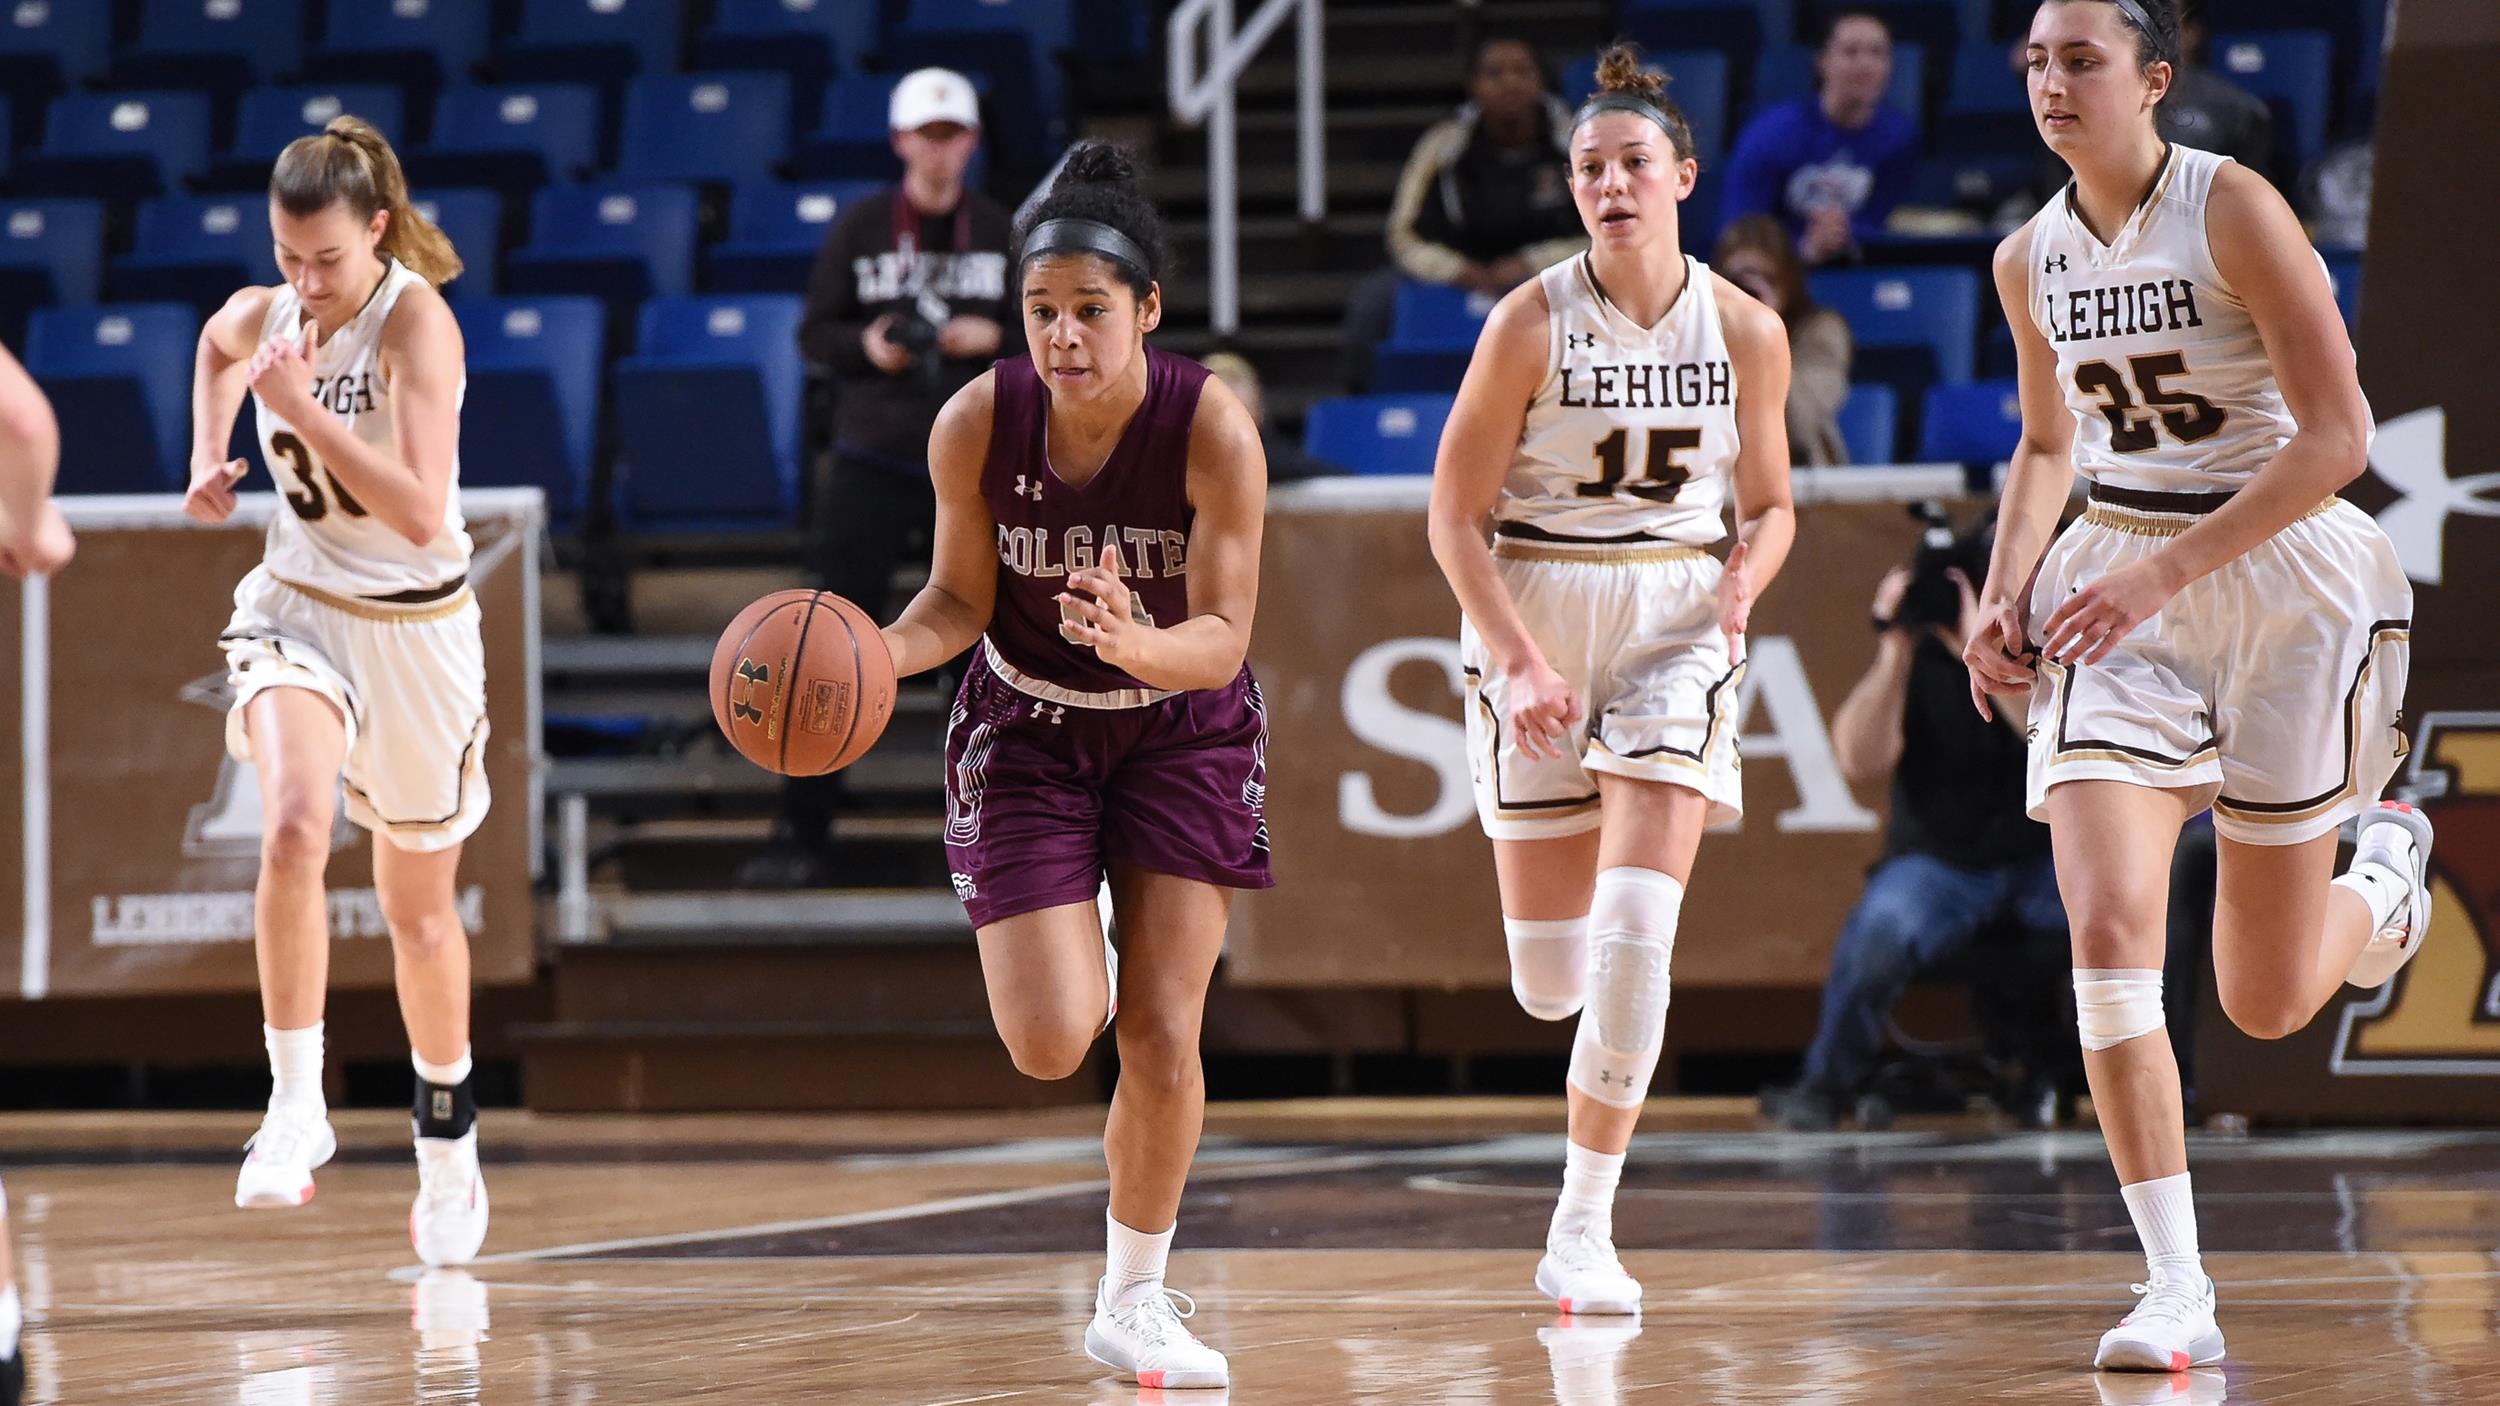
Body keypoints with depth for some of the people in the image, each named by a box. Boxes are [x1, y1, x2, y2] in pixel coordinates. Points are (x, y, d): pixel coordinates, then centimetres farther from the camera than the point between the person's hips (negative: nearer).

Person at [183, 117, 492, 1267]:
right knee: (295, 827, -28)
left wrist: (304, 406, -30)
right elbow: (218, 348, 25)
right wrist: (209, 458, 10)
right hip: (299, 610, 2)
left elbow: (421, 512, -29)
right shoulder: (263, 315, -4)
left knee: (418, 904, 12)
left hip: (417, 626, -2)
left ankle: (448, 1142, 34)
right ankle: (295, 1107, -22)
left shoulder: (415, 320, -19)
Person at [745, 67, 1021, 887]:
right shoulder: (858, 230, 2)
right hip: (873, 458, -1)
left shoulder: (1001, 234, 5)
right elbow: (814, 332, 6)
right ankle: (802, 837, -7)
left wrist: (994, 337, -10)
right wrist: (864, 346, -14)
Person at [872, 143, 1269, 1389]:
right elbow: (964, 597, -6)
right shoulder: (975, 425, -21)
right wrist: (877, 654, -26)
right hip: (1027, 730, 1)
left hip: (1183, 733, -1)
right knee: (1050, 1044, -10)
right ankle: (1062, 935, 29)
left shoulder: (1213, 431, -26)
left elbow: (1223, 636, -24)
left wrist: (1137, 645, -46)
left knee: (1160, 1034, -5)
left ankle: (1134, 1301, 15)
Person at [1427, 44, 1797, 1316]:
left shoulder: (1746, 330, -1)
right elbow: (1455, 518, -5)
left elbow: (1769, 503, 11)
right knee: (1550, 979, 1)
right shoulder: (1531, 323, -7)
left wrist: (1744, 579, -11)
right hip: (1533, 621, 0)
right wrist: (1522, 661, -16)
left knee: (1634, 929, -17)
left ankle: (1582, 1235, -10)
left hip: (1676, 624, 0)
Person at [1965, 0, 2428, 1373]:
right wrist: (2003, 595, 4)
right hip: (2117, 586, 4)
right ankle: (2177, 1294, -13)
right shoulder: (2031, 260, 4)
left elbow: (2336, 436, -18)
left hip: (2280, 572, -4)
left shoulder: (2234, 208, -14)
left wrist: (2167, 571, -23)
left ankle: (2385, 865, 42)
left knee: (2268, 1002, 5)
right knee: (2108, 931, -17)